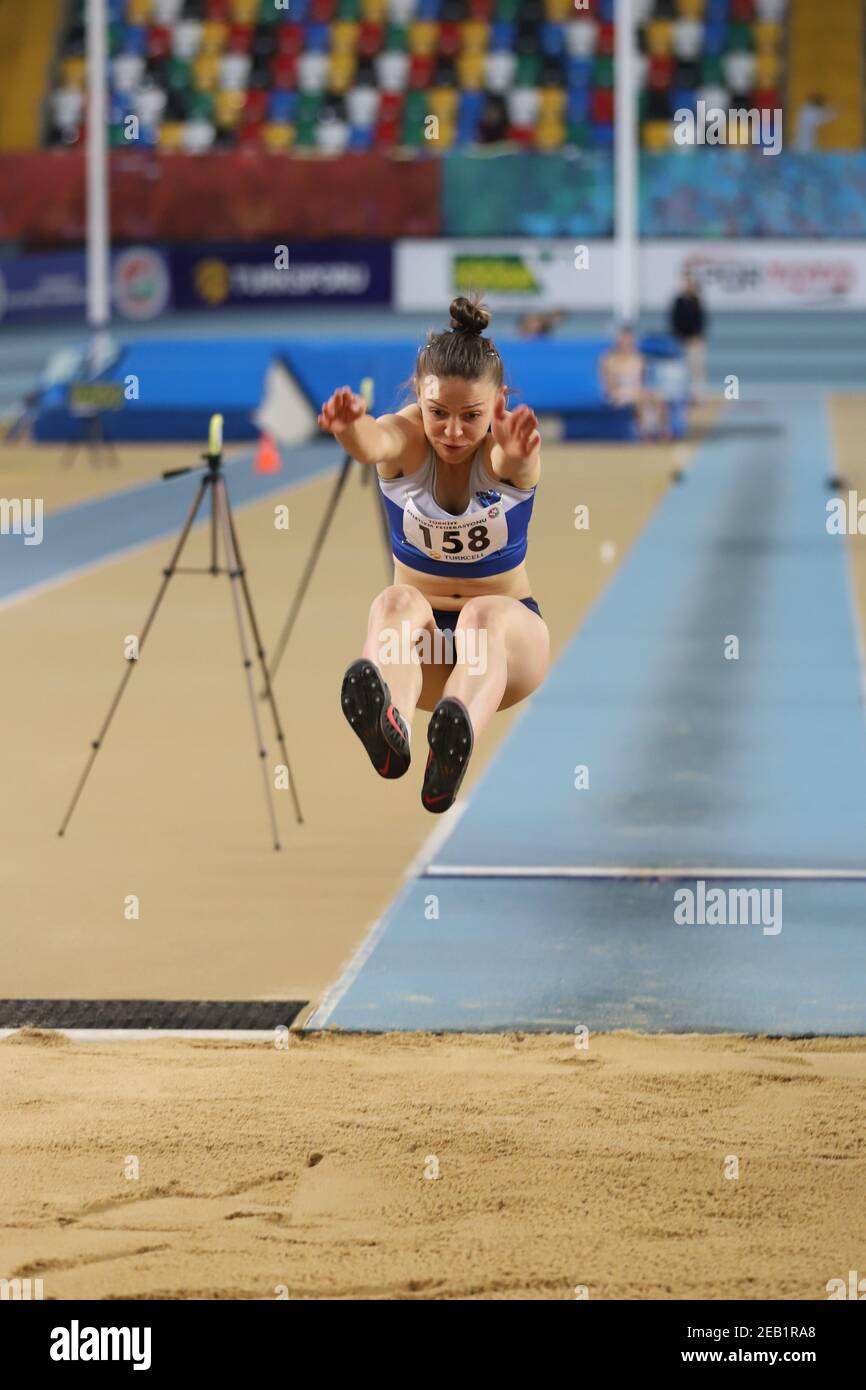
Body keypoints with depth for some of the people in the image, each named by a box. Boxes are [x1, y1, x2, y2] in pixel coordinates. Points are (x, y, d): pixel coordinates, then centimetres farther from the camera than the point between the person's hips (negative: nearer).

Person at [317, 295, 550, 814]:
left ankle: (454, 747, -68)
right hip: (420, 636, 1)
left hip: (509, 633, -1)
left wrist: (516, 453, -66)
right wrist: (351, 426, -62)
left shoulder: (503, 447, -14)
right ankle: (390, 727, -67)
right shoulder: (407, 438, -11)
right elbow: (375, 443, -37)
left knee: (486, 614, -35)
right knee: (396, 602, -33)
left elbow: (513, 459, -41)